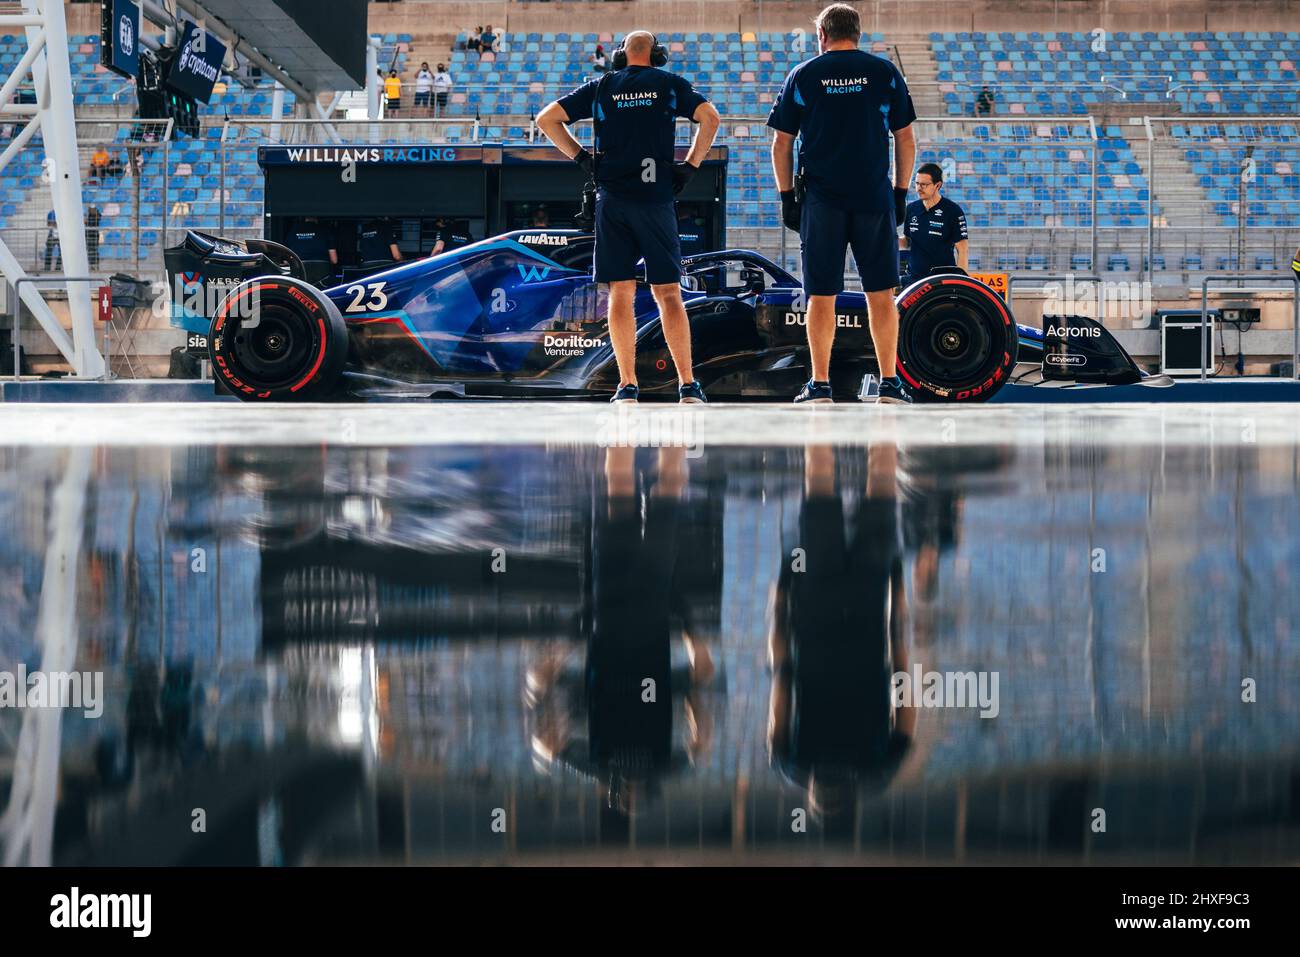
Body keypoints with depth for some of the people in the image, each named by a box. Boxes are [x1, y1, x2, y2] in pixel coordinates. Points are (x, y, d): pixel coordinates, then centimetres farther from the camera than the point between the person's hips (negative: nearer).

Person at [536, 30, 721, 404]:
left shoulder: (601, 87, 12)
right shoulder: (671, 84, 8)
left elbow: (546, 119, 8)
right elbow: (710, 117, -7)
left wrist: (580, 157, 10)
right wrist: (690, 165, 0)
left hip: (612, 199, 1)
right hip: (656, 197, -1)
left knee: (620, 293, 3)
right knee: (668, 293, 2)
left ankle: (627, 385, -3)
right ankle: (687, 384, -3)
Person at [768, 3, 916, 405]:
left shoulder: (803, 75, 4)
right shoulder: (884, 72, 5)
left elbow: (781, 143, 4)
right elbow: (905, 139, 5)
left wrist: (787, 197, 9)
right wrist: (901, 193, 12)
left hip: (821, 200, 0)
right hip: (875, 199, 0)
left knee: (821, 295, 4)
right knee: (881, 292, 6)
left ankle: (819, 385, 4)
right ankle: (889, 383, 5)